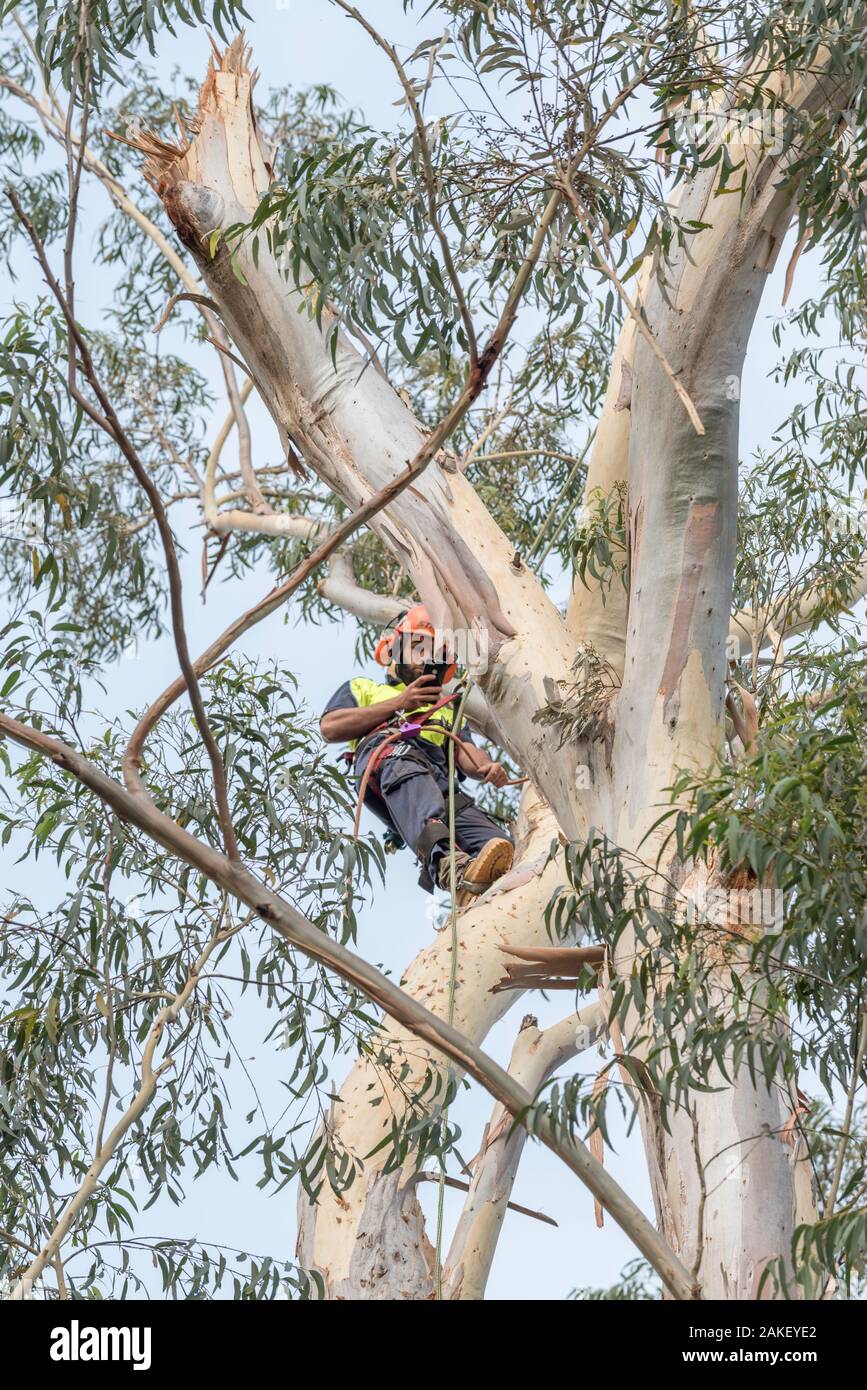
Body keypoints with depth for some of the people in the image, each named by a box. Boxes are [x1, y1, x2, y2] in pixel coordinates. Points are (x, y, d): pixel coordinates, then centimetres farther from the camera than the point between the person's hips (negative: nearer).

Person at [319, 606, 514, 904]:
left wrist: (487, 767, -2)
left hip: (439, 780, 4)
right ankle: (445, 862, -67)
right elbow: (330, 728, 15)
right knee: (405, 767, -44)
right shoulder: (362, 688, 36)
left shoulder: (447, 708, 44)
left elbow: (466, 755, 24)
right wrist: (399, 704, 13)